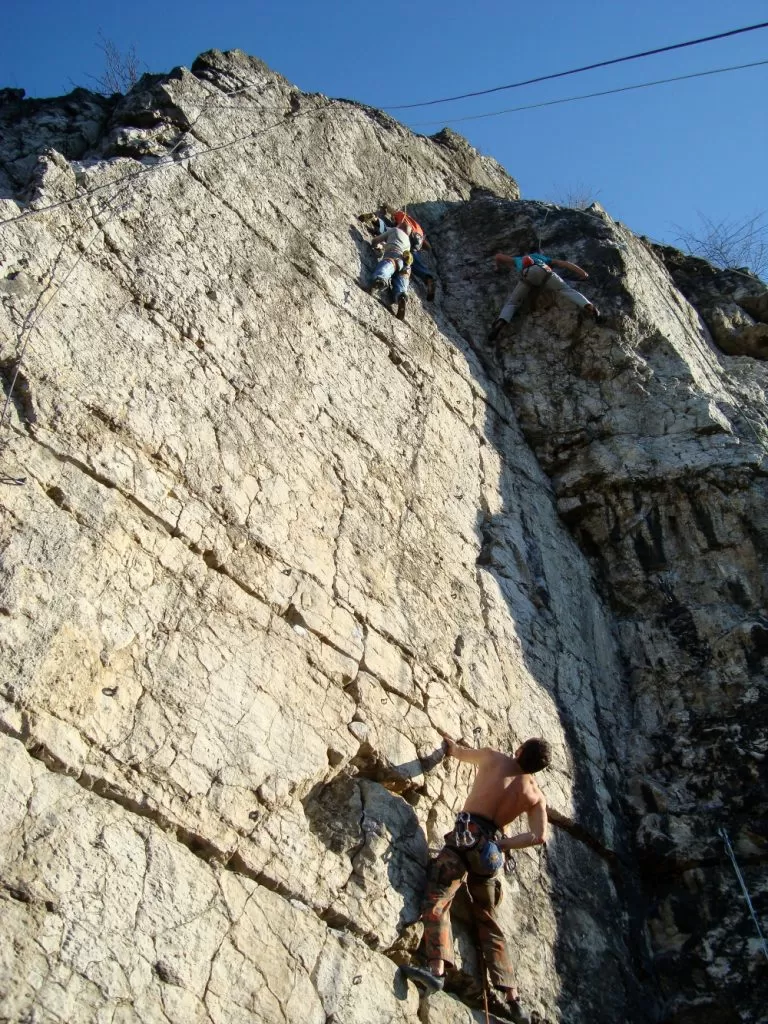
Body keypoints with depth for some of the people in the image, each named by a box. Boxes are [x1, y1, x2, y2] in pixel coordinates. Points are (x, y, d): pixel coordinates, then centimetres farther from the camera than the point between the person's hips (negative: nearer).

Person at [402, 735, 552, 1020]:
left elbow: (458, 752, 20)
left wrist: (451, 745, 43)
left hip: (467, 836, -4)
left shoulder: (494, 758, 3)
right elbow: (540, 836, -4)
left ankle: (437, 968, -35)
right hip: (491, 849, 5)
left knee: (438, 899, -15)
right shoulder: (536, 796, 9)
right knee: (488, 920, 14)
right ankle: (513, 996, 13)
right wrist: (504, 843, 4)